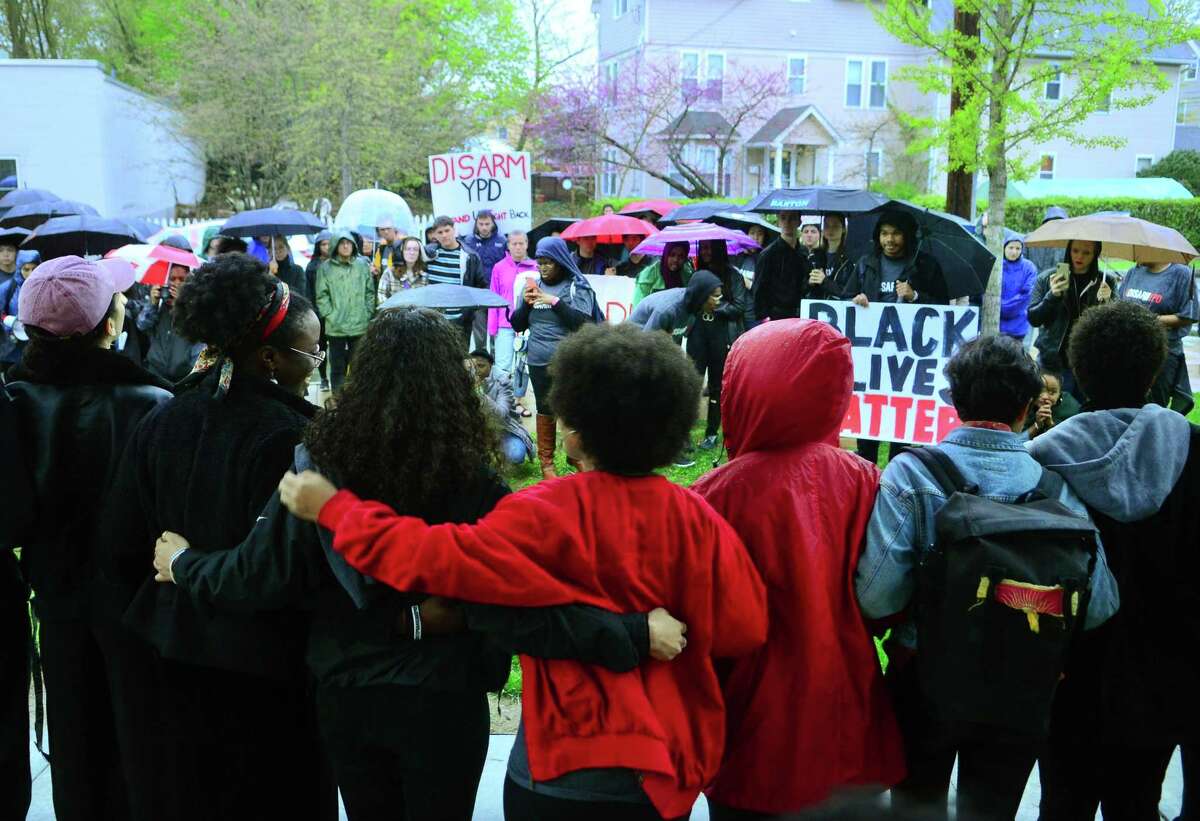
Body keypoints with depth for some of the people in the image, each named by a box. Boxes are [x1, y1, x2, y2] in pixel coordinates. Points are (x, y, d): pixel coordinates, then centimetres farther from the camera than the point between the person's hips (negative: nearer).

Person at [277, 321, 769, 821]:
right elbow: (745, 627, -5)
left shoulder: (551, 514, -20)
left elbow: (442, 555, -21)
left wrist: (335, 508, -9)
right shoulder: (699, 520, -11)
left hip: (563, 768, -3)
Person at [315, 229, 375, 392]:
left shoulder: (362, 264, 4)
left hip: (360, 326, 2)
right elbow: (322, 296, 0)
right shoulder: (325, 267, -1)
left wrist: (368, 314, 2)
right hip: (336, 328, -1)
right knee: (338, 368, 5)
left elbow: (370, 292, 9)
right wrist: (330, 316, -7)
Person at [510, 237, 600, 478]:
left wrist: (555, 301, -18)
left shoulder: (577, 286, -3)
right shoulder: (533, 285, 9)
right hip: (539, 362, 3)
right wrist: (526, 303, -8)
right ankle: (546, 461, 19)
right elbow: (517, 326, 10)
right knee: (545, 410, 9)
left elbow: (583, 323, -13)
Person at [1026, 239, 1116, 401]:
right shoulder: (1047, 279, 4)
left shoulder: (1107, 281, 6)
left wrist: (1106, 302, -15)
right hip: (1054, 363, -1)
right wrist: (1052, 295, -15)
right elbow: (1033, 319, 0)